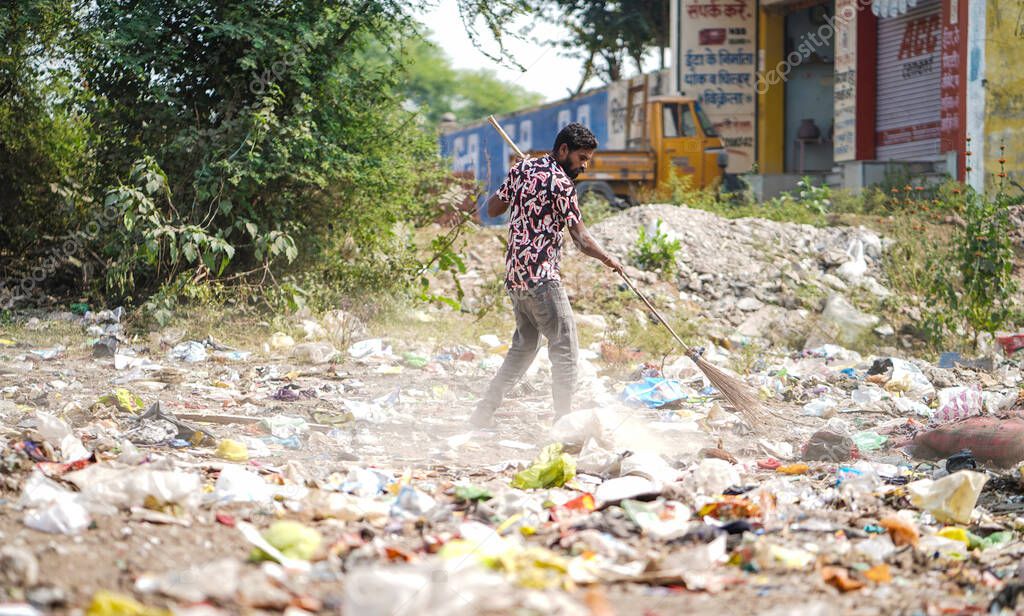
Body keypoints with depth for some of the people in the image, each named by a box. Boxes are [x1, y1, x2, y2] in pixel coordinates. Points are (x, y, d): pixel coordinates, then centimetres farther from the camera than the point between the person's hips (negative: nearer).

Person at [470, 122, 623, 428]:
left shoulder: (521, 168, 9)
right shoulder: (562, 184, -13)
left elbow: (493, 208, 20)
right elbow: (582, 240, -14)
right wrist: (608, 259, 2)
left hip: (514, 273, 9)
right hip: (542, 277, -9)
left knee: (525, 345, 19)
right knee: (565, 350, -3)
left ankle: (484, 413, 19)